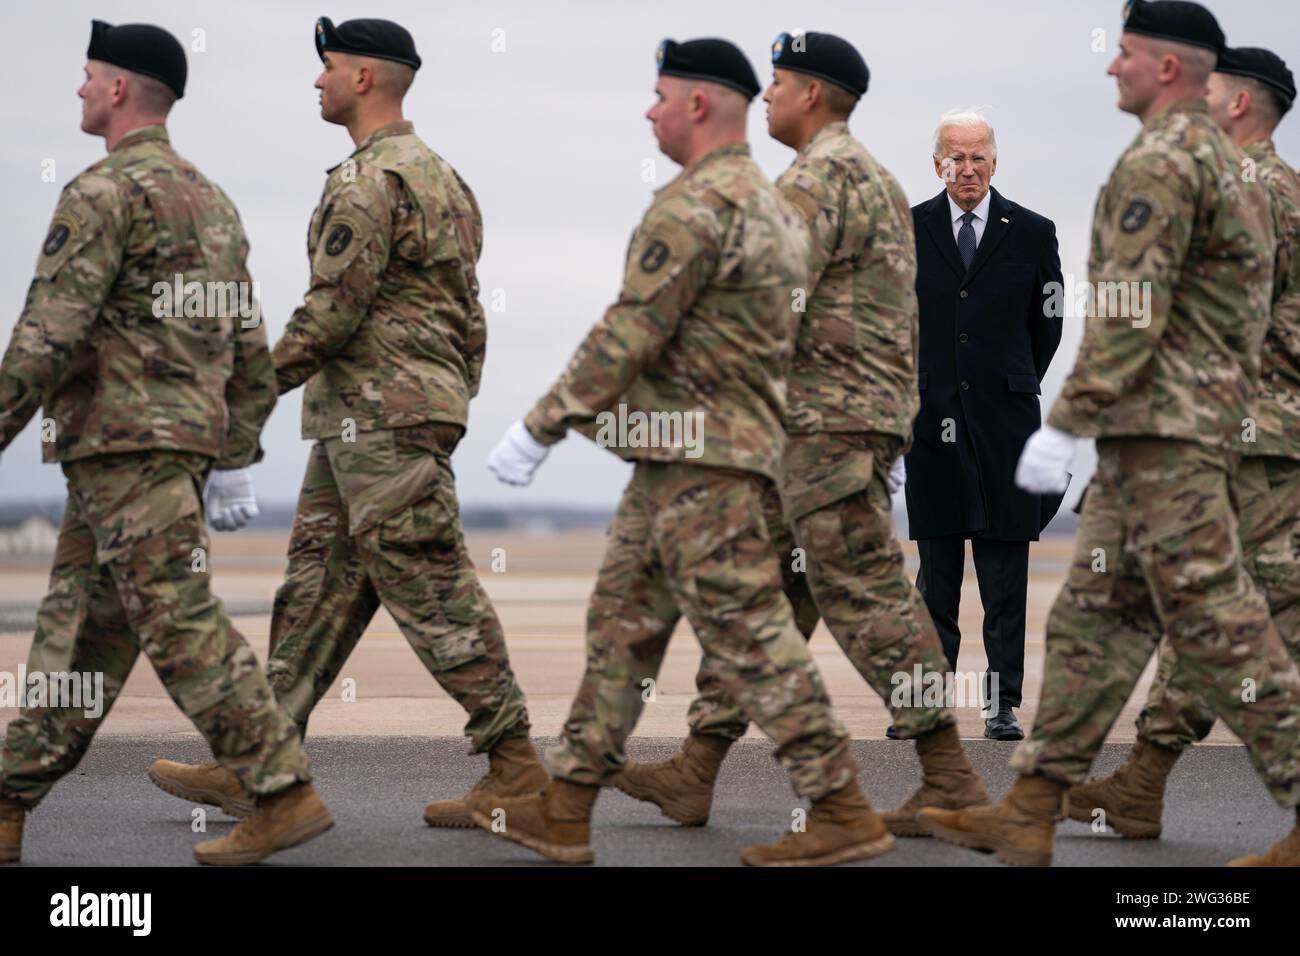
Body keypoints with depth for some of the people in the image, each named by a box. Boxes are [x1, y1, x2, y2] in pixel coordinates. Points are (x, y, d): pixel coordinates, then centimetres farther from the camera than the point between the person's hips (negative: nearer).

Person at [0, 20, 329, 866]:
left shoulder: (105, 192, -10)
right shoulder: (213, 201, 18)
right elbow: (250, 349, 17)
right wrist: (232, 461, 20)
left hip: (123, 444, -9)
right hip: (187, 438, 9)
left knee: (183, 624, -9)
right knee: (79, 634, 9)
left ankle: (285, 795, -10)